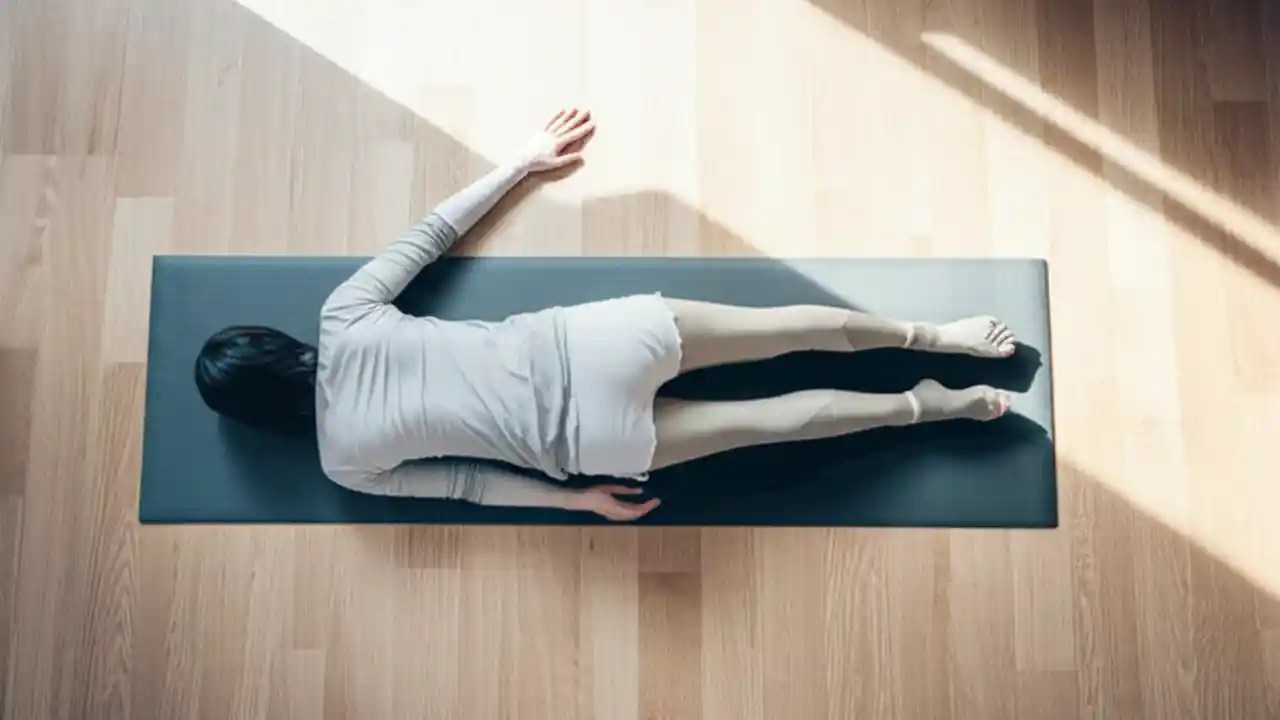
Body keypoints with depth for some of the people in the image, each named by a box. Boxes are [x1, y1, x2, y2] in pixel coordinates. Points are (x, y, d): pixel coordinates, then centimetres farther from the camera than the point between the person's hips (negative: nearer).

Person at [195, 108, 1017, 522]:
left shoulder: (345, 464, 2)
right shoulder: (346, 314, 7)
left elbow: (459, 476, 3)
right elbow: (430, 234, 10)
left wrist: (575, 498, 12)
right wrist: (523, 164, 18)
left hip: (579, 439, -2)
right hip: (586, 340, 3)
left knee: (767, 420, 10)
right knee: (791, 329, 10)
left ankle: (924, 405, 16)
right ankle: (937, 335, 14)